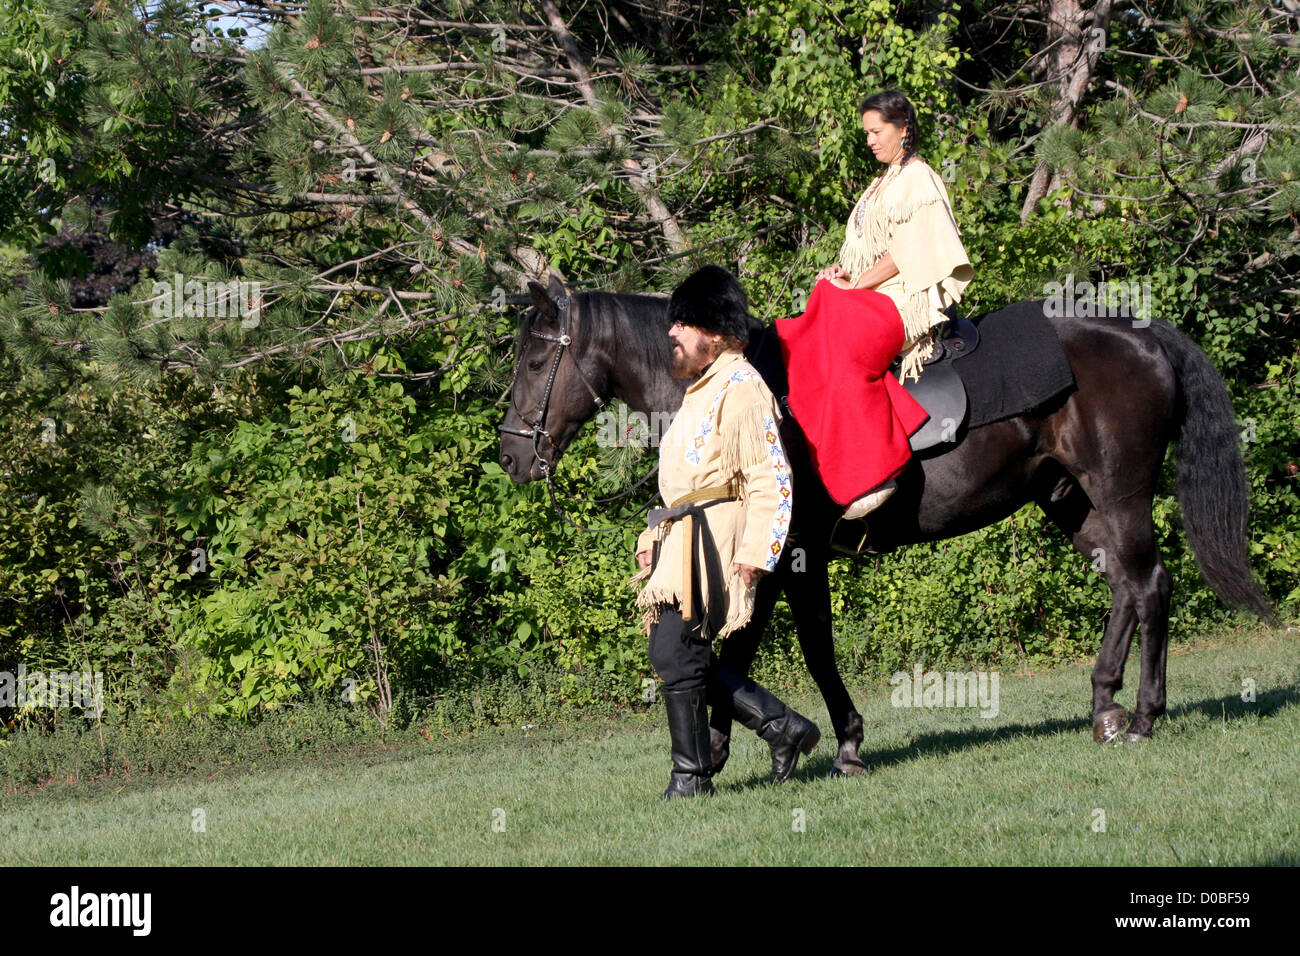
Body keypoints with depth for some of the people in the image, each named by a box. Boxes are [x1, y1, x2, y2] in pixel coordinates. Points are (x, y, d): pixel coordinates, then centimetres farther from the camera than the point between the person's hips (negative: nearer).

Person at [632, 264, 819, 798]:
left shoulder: (741, 388, -10)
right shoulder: (700, 390, 21)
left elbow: (771, 479, -16)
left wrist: (754, 553, -22)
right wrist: (655, 539, 20)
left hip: (714, 538, -10)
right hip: (683, 536, 10)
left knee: (675, 651, -12)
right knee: (675, 653, 7)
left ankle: (692, 775, -6)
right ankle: (783, 727, 13)